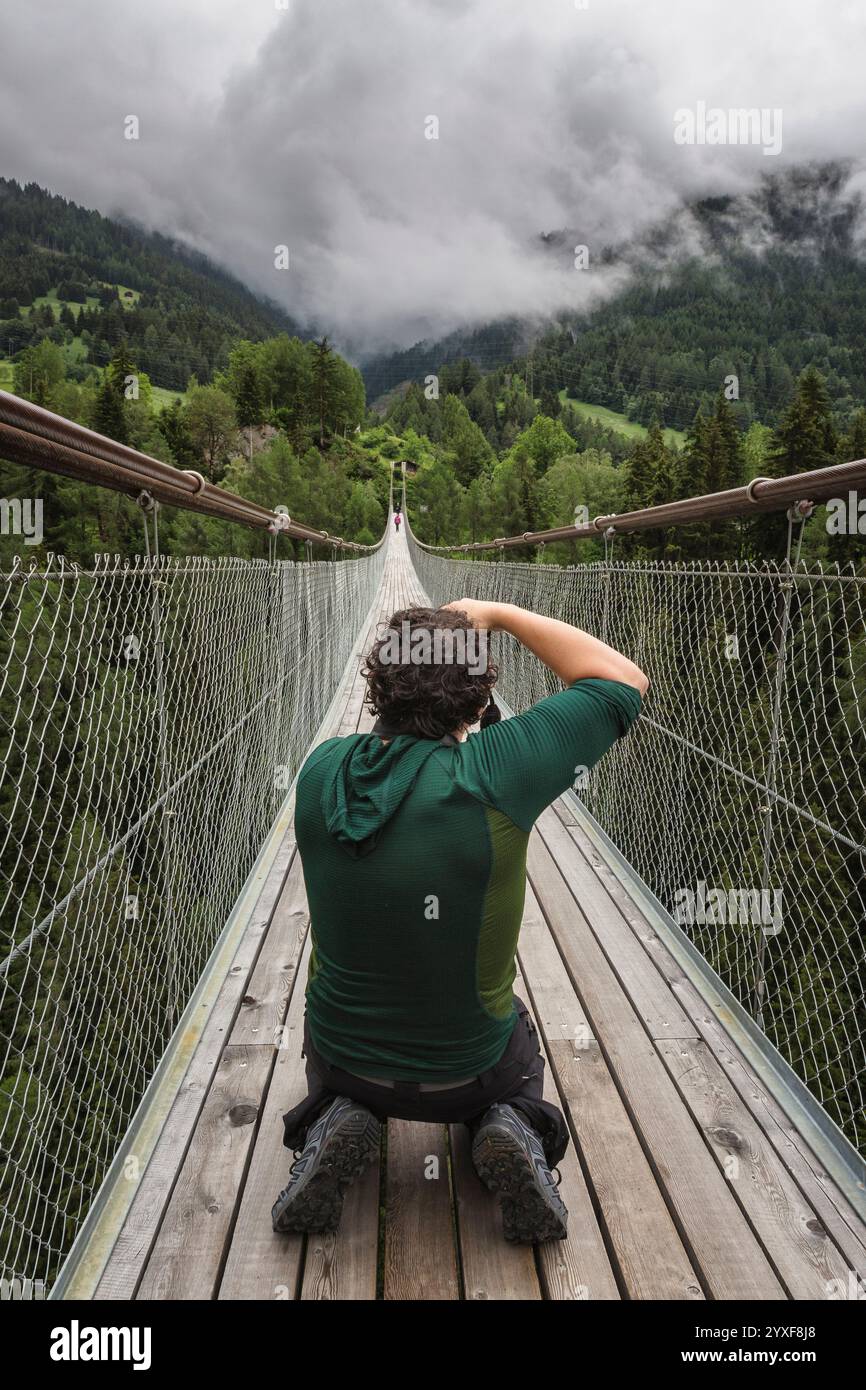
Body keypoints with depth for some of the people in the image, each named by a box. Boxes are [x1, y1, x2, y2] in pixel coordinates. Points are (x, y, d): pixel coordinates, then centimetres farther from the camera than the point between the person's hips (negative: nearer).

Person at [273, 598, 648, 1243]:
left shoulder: (321, 769, -18)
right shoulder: (492, 773, -29)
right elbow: (625, 683, -16)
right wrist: (500, 614, -12)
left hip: (345, 1052, 3)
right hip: (470, 1068, -2)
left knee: (335, 1086, 40)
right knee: (519, 1065, 35)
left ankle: (333, 1125, 7)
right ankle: (511, 1130, 4)